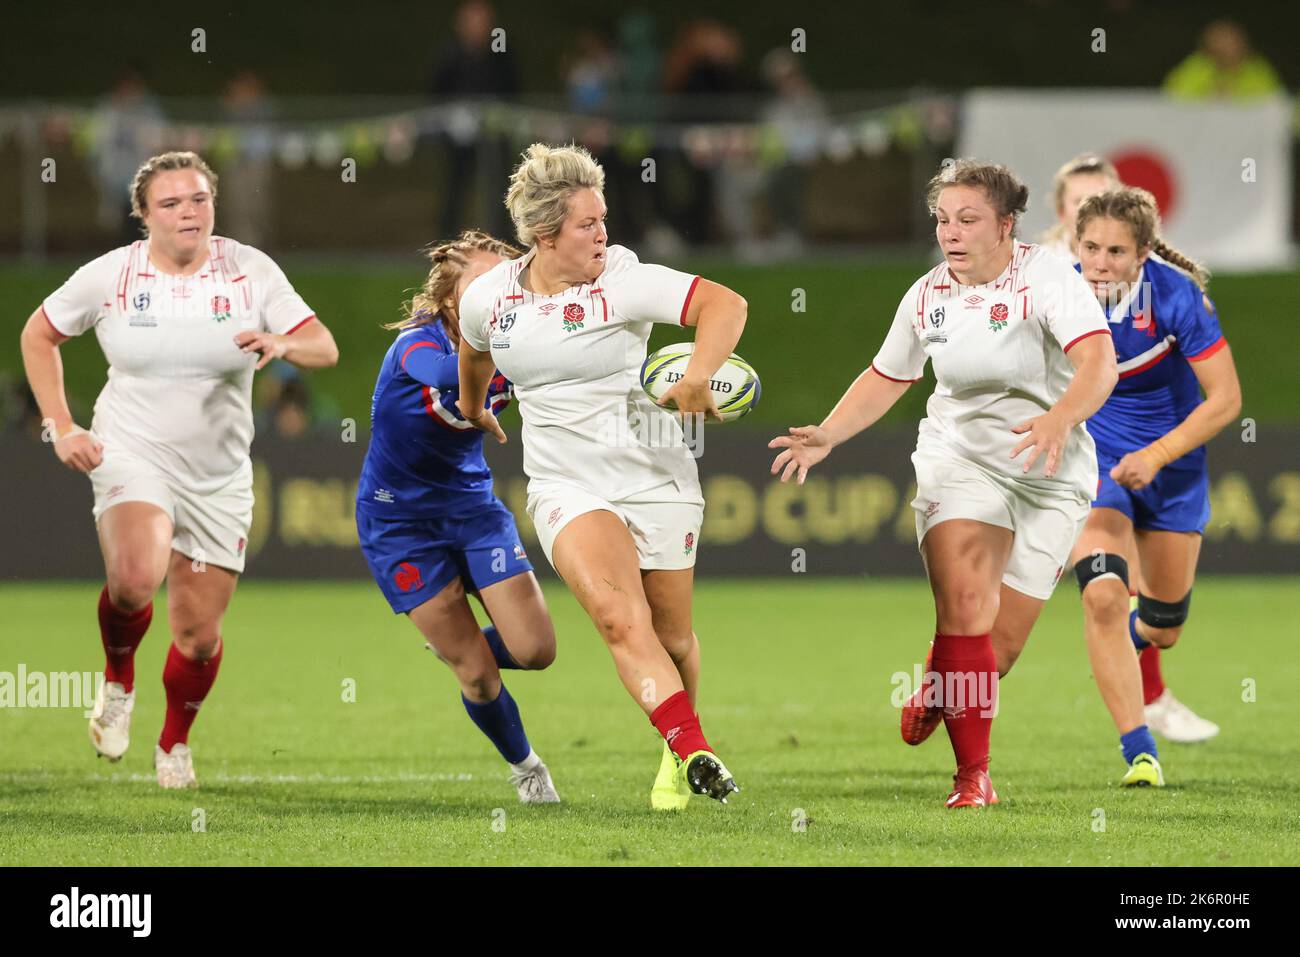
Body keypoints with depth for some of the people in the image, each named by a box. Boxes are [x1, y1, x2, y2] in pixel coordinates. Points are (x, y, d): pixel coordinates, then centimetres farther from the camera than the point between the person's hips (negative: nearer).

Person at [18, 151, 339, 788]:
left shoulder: (250, 270, -5)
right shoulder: (110, 275, -6)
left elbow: (324, 348, -6)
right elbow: (39, 334, 9)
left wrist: (283, 344, -30)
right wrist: (61, 429, 0)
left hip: (218, 477, 2)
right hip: (132, 455, -2)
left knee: (199, 633, 4)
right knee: (136, 578, -31)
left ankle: (175, 742, 34)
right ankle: (118, 680, 1)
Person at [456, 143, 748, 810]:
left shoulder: (623, 281, -12)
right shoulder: (488, 296, 0)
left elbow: (725, 304, -21)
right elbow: (474, 349, 24)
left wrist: (698, 376, -37)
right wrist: (472, 407, 40)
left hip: (655, 479, -1)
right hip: (567, 489, 1)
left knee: (671, 636, 8)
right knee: (619, 617, -24)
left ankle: (680, 754, 35)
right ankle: (693, 751, -32)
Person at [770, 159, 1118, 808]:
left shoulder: (1046, 278, -15)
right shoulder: (928, 297, 0)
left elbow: (1098, 364, -30)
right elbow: (885, 379, 16)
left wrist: (1059, 419, -49)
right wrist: (827, 435, 2)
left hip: (1051, 477, -2)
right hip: (959, 456, 2)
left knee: (997, 650, 2)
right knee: (965, 602, -25)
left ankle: (934, 697, 39)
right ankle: (972, 776, -16)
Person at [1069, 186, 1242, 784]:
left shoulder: (1179, 296, -24)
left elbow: (1225, 399, -20)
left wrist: (1156, 456, -28)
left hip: (1173, 460, 0)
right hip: (1093, 459, 0)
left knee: (1162, 630, 14)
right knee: (1103, 595, -26)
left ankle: (1124, 642, 53)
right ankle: (1139, 753, -20)